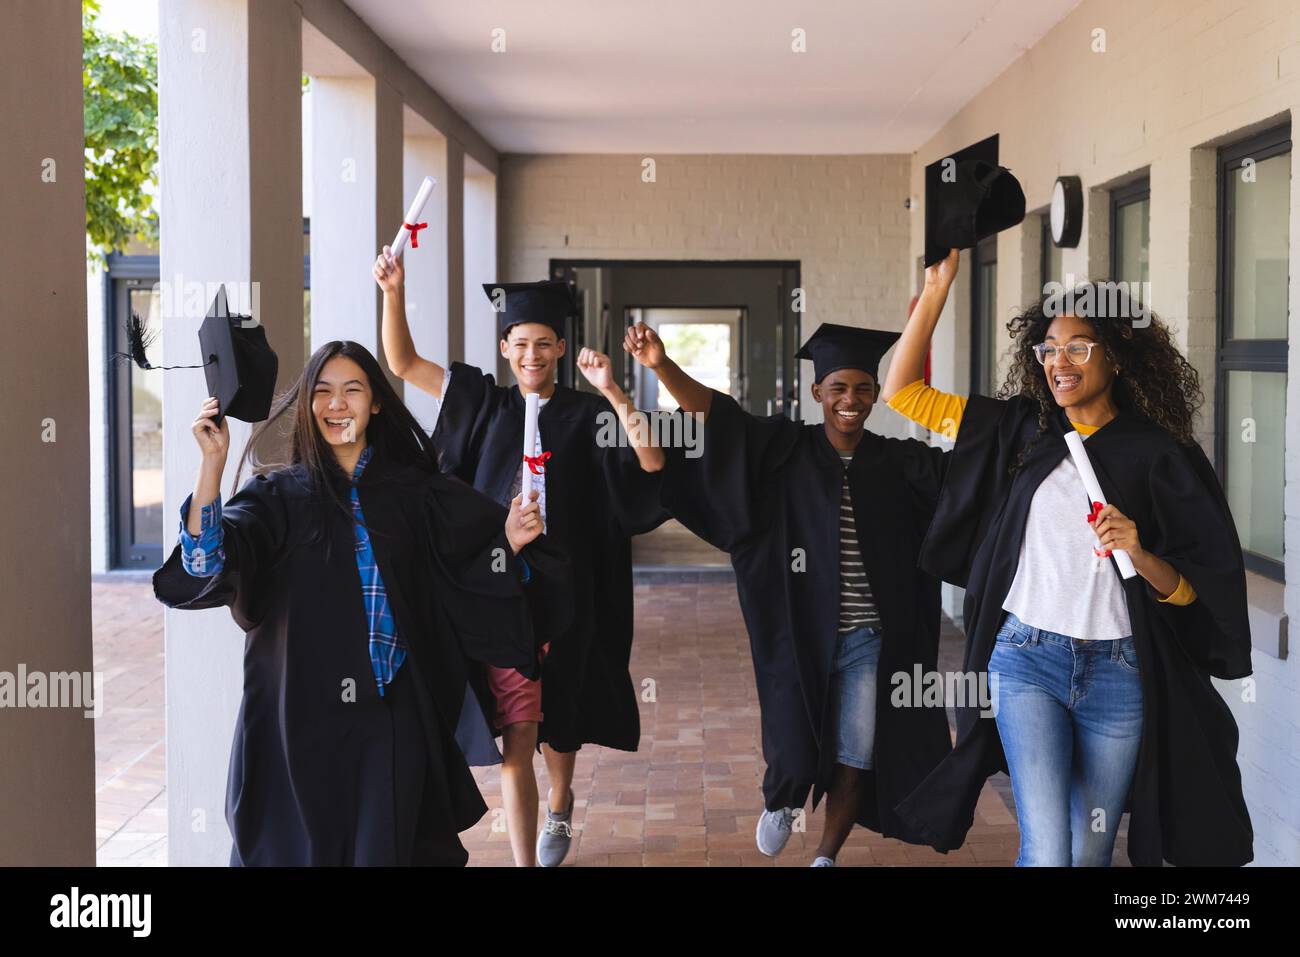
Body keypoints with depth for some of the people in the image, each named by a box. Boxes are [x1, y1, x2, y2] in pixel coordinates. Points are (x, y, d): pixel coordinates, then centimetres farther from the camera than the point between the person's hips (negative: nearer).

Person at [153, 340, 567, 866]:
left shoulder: (414, 492, 5)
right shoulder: (279, 493, 1)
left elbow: (470, 577, 2)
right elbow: (208, 562, -14)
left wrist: (509, 541, -18)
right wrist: (213, 462, -24)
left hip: (393, 711, 1)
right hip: (303, 708, 0)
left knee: (387, 847, 3)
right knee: (308, 844, 7)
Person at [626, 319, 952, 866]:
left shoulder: (901, 463, 4)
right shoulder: (785, 450, -2)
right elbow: (713, 411, -14)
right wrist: (661, 364, -30)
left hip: (871, 638, 2)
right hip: (800, 634, -1)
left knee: (856, 758, 6)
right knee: (796, 746, 7)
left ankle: (826, 856, 28)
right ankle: (783, 797, 43)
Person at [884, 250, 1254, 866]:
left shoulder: (1159, 455, -1)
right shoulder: (1018, 429, 5)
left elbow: (1189, 594, 0)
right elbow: (903, 393, 3)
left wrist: (1140, 555, -21)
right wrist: (937, 288, -2)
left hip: (1118, 671, 0)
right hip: (1025, 658, 0)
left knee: (1091, 849, 11)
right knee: (1048, 852, -12)